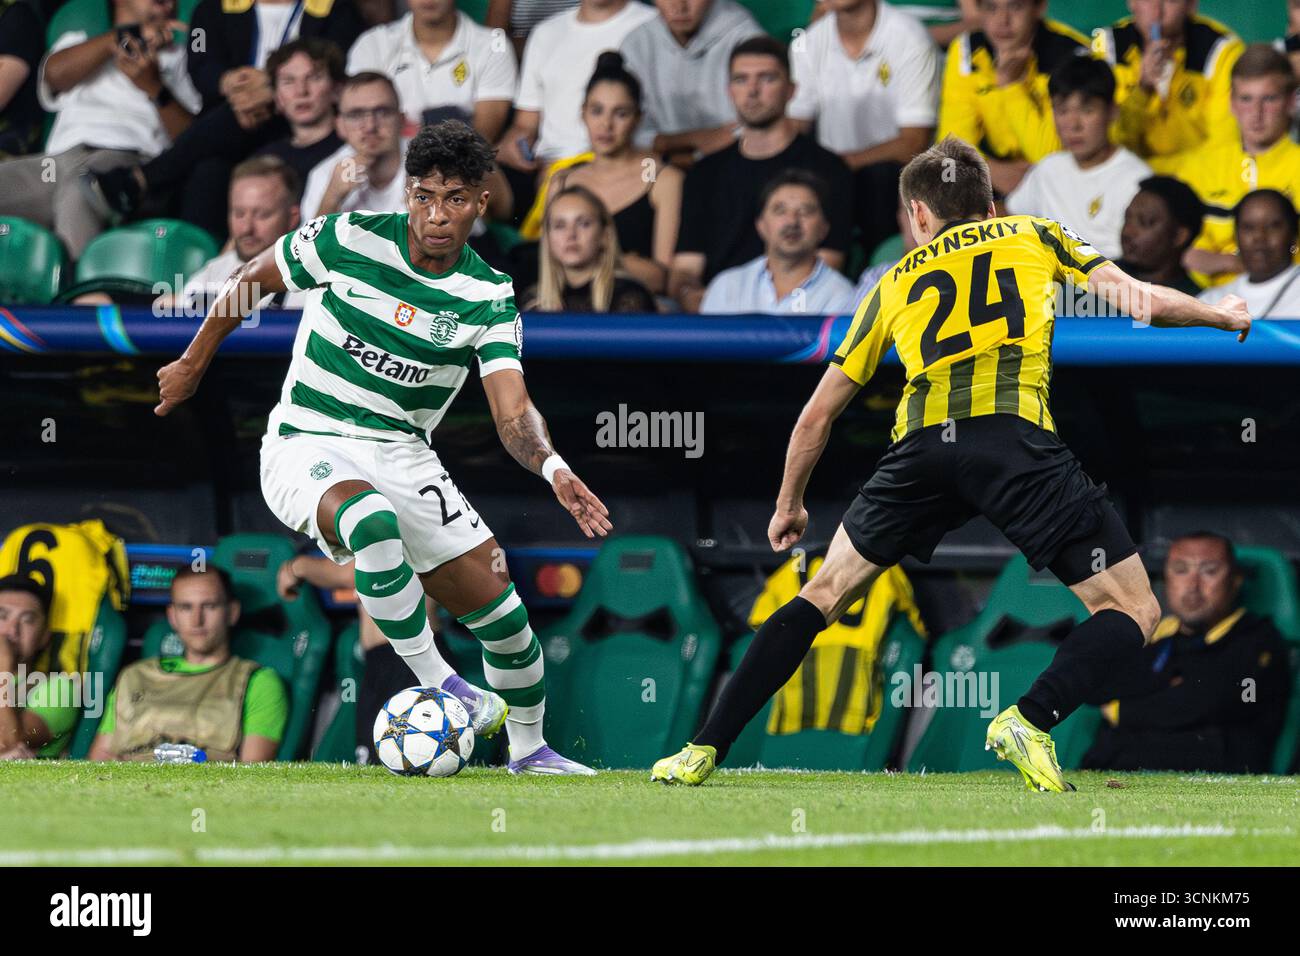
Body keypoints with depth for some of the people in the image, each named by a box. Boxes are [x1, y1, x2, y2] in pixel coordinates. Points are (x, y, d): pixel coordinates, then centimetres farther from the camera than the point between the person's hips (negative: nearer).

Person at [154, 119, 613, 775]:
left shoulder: (489, 298, -4)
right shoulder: (349, 240, -10)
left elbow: (513, 413, -14)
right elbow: (251, 281, 7)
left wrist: (553, 468, -35)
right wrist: (193, 365, 15)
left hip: (403, 457, 3)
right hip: (307, 447, -3)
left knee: (499, 609, -2)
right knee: (371, 520, -39)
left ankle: (528, 748, 25)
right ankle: (436, 684, -24)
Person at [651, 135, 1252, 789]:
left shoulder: (898, 282, 30)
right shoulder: (1034, 236, 26)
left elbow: (817, 414, 32)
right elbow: (1143, 302, 18)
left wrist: (789, 504, 47)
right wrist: (1222, 314, 38)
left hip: (923, 441, 3)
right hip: (1016, 436, -3)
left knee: (825, 594, 20)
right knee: (1133, 611, 6)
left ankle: (704, 750, 12)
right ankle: (1031, 722, -19)